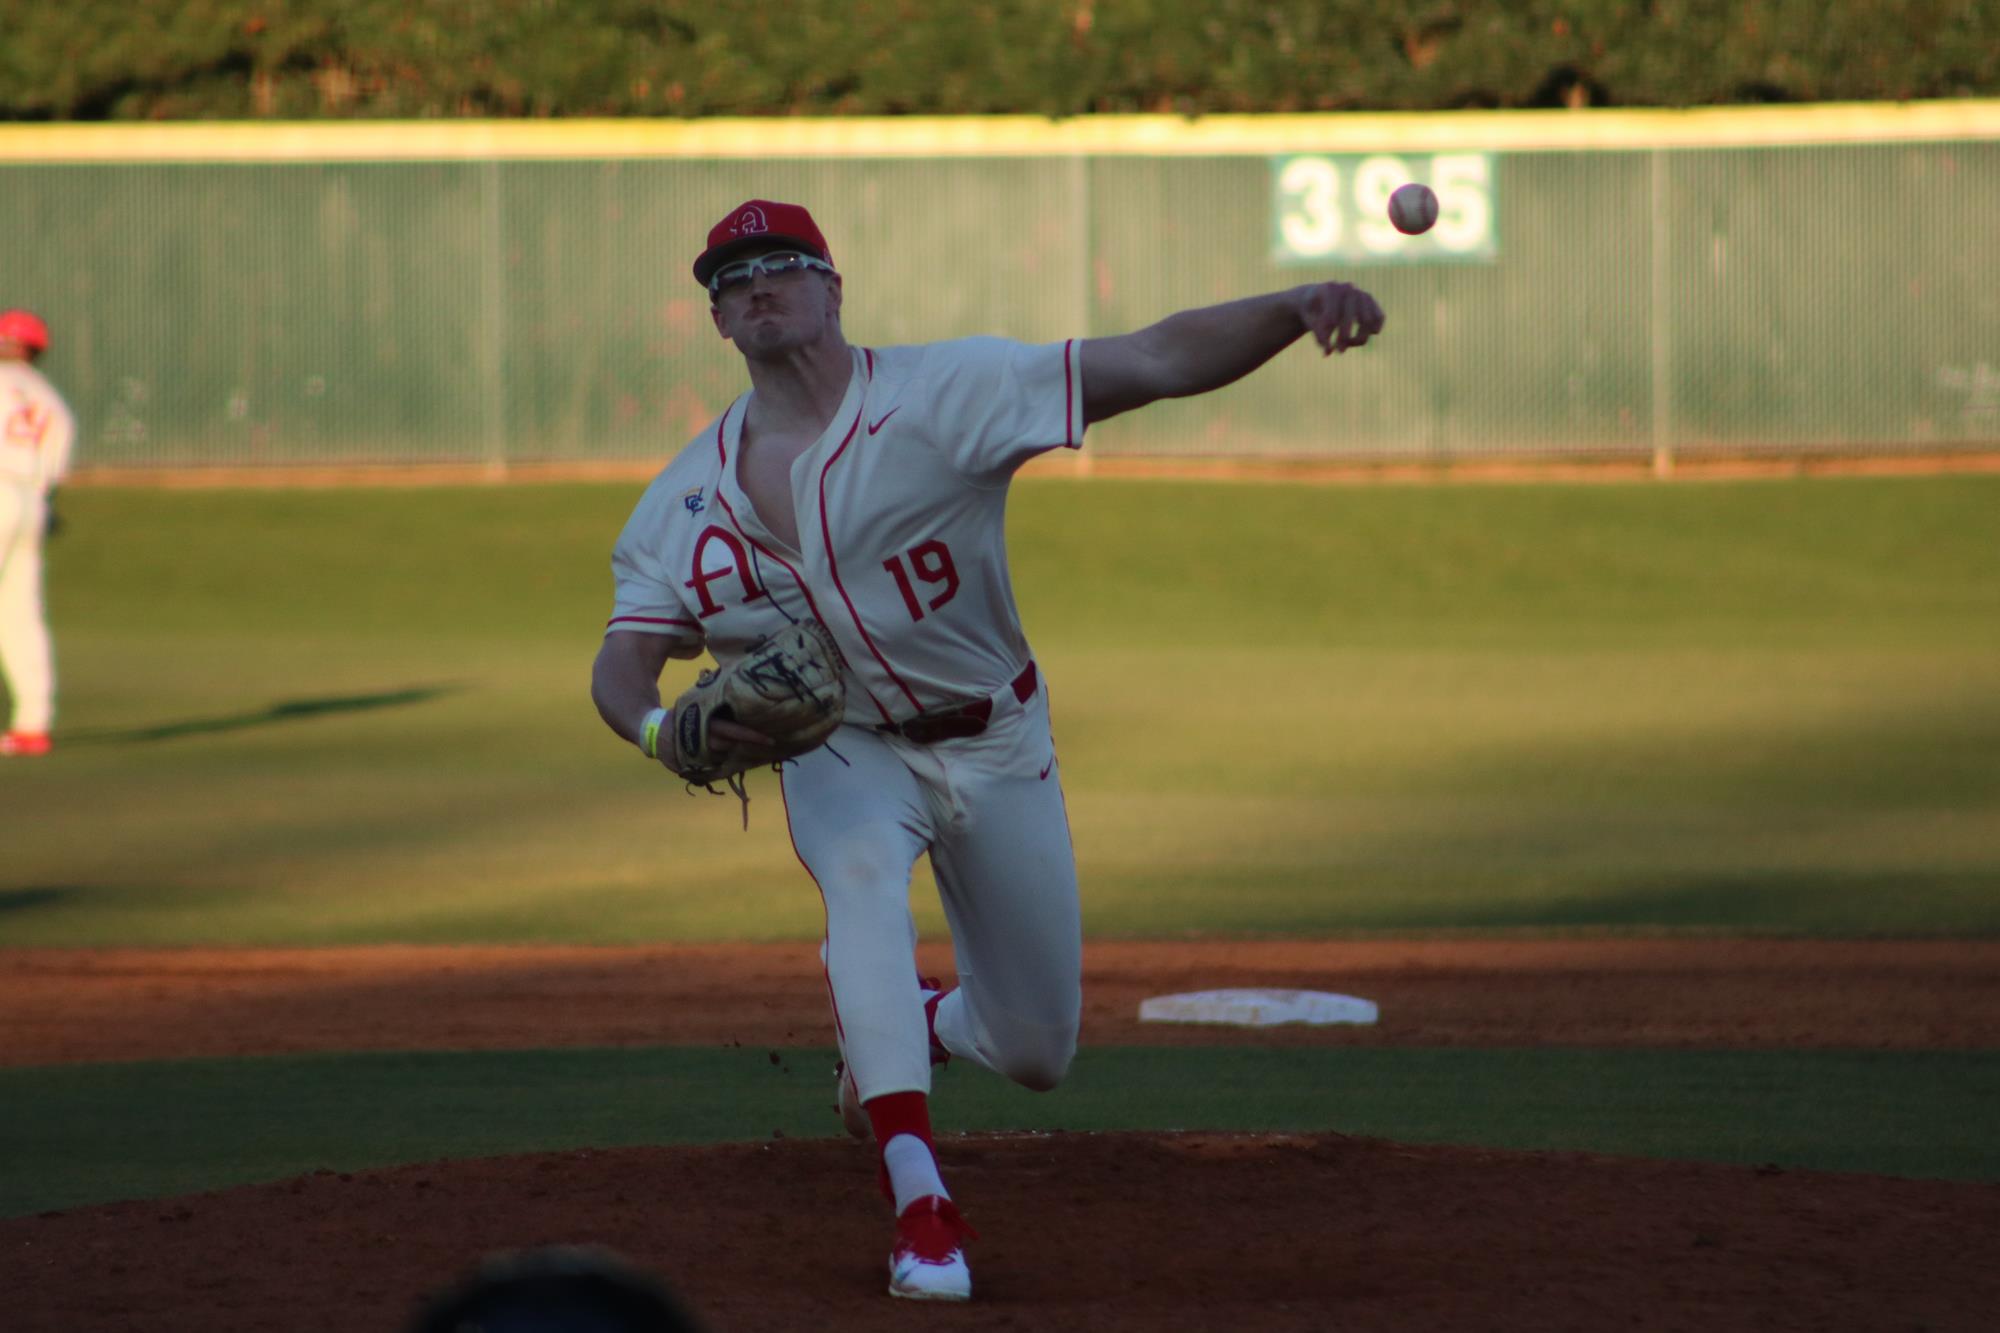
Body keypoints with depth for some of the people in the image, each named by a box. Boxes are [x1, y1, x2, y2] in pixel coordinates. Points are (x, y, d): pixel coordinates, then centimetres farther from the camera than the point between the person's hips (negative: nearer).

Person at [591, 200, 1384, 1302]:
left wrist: (1294, 309, -46)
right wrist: (662, 729, -35)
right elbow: (622, 661, -10)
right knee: (862, 871, -36)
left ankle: (913, 1017, 43)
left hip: (993, 743, 0)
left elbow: (1158, 361, -28)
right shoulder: (686, 496, -7)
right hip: (838, 749, 0)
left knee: (1036, 1053, 4)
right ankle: (919, 1209, -40)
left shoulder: (946, 394, -20)